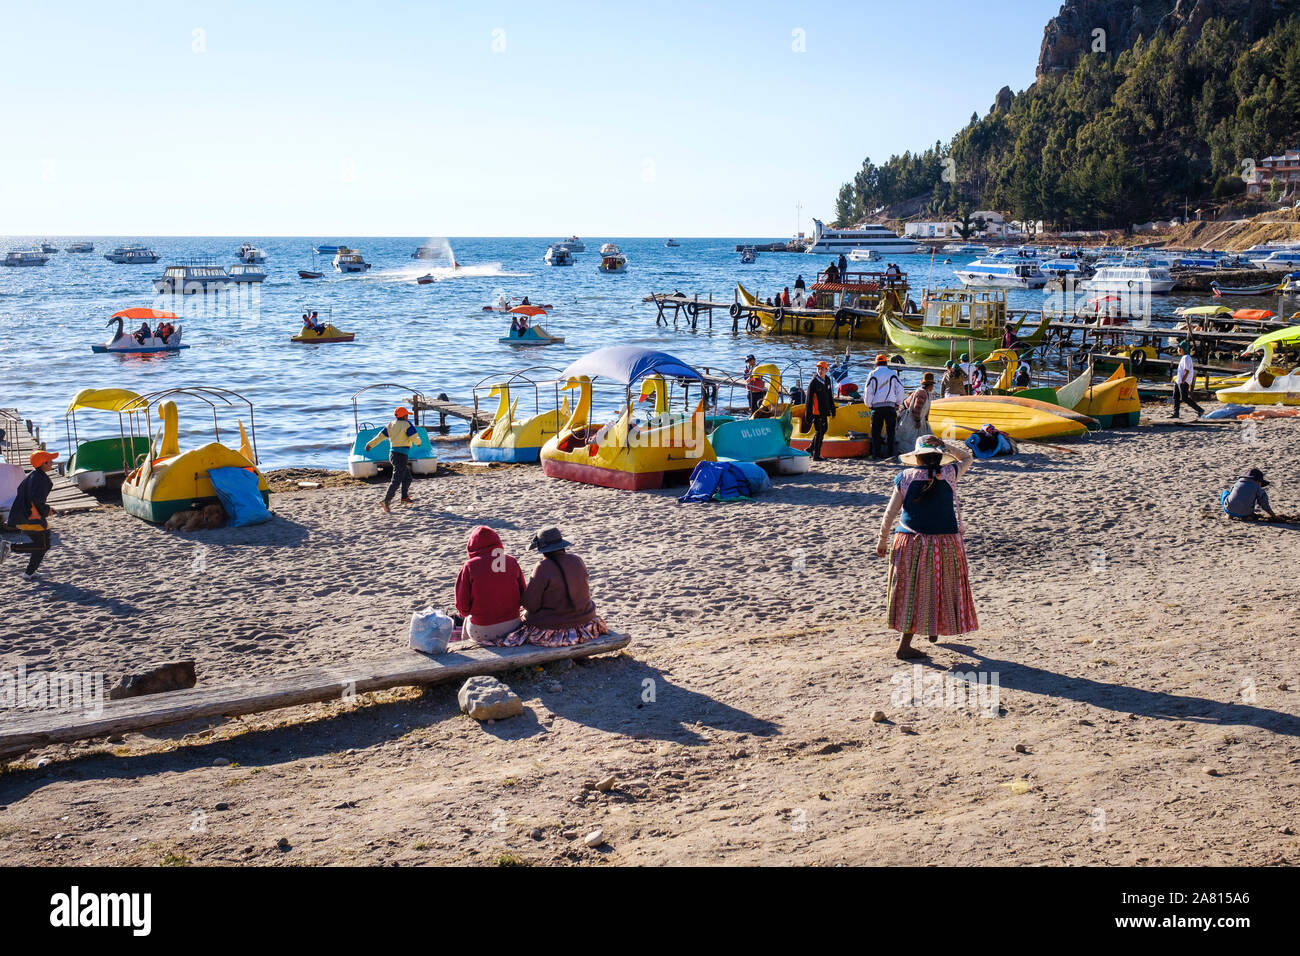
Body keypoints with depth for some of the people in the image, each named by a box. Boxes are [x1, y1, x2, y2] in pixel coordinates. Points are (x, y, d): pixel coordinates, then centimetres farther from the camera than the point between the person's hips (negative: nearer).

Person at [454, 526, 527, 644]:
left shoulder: (469, 567, -11)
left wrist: (465, 612, 15)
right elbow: (523, 596, 5)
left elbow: (463, 606, -7)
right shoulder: (512, 562, -2)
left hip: (482, 631, -3)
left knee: (467, 620, 30)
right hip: (512, 625, 3)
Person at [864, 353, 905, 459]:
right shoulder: (893, 374, 4)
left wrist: (869, 405, 14)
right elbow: (900, 390, 3)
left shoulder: (872, 374, 2)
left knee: (876, 431, 5)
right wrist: (898, 403, 16)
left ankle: (876, 453, 2)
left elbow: (867, 392, 2)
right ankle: (889, 453, 4)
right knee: (890, 431, 7)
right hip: (890, 406, 1)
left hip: (876, 406, 0)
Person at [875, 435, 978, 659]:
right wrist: (944, 445, 3)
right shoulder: (949, 474, -6)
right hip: (945, 542, -1)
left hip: (910, 542, 1)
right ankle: (934, 630, 33)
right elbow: (967, 457, 15)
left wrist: (882, 540, 7)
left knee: (912, 591, 10)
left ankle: (905, 644, 14)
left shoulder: (905, 477, -5)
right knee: (940, 588, 19)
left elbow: (890, 512, -3)